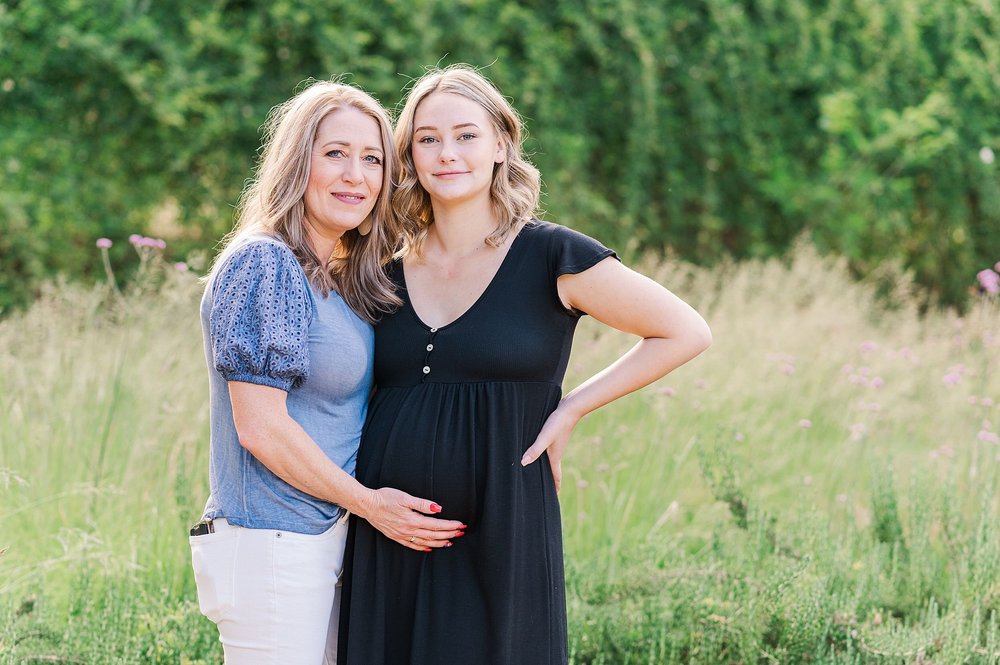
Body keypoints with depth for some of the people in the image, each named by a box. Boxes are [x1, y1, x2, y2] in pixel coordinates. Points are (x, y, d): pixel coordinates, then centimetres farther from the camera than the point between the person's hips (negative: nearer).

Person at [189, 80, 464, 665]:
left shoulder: (347, 281, 14)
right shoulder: (262, 264, -13)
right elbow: (260, 426, -16)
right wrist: (368, 502, -9)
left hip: (327, 543, 9)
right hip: (271, 549, -9)